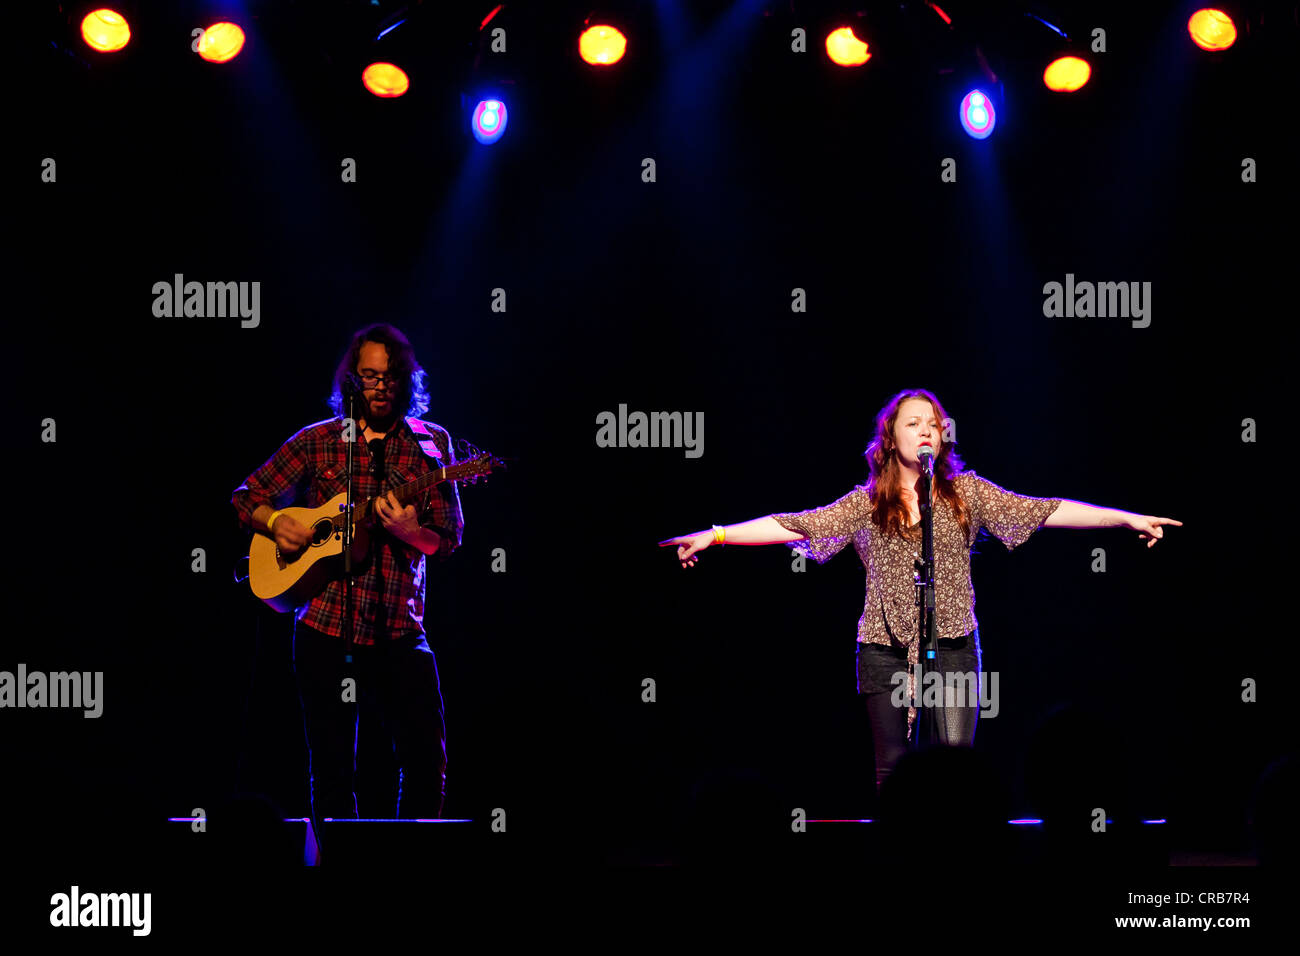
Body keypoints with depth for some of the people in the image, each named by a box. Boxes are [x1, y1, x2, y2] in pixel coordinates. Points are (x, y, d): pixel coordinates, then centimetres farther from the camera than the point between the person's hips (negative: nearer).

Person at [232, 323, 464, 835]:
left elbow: (448, 538, 3)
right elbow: (246, 497, 14)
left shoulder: (431, 444, 6)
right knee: (332, 769, 4)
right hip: (325, 625, 0)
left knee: (427, 757, -7)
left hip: (398, 632, 0)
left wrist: (410, 532, -18)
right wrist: (277, 523, -7)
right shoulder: (317, 442, 6)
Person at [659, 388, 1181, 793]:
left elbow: (1045, 511, 2)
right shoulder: (865, 504, 7)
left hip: (952, 646, -1)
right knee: (894, 768, 3)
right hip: (885, 648, 1)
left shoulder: (966, 493, 6)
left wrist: (1126, 518, -4)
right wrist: (713, 536, -4)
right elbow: (794, 525, 4)